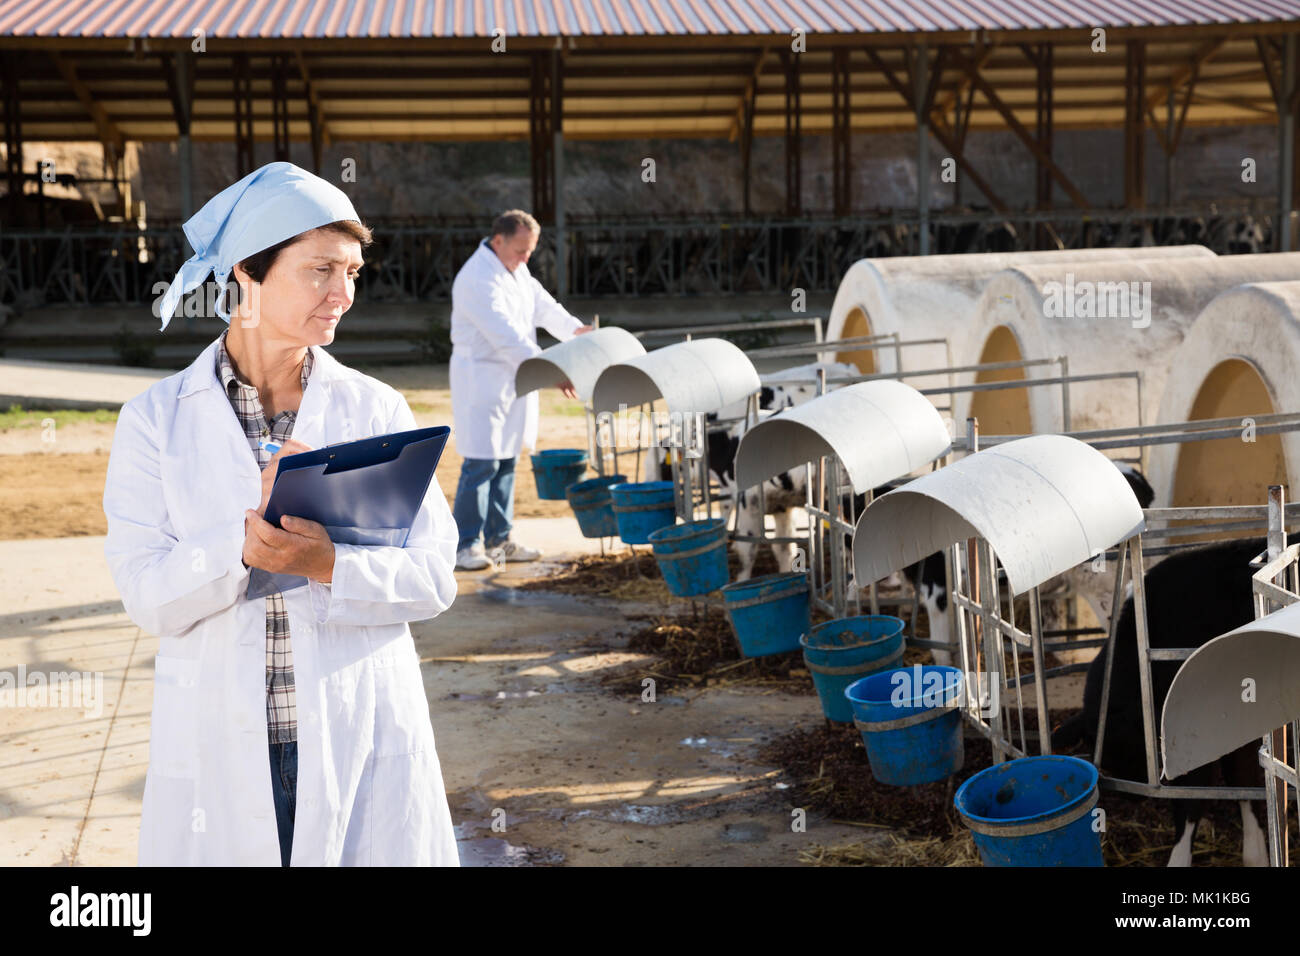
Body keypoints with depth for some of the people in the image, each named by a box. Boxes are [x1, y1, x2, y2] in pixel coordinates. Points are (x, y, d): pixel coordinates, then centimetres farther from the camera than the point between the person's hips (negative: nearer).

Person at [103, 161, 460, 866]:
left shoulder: (376, 409, 1)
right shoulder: (156, 419, -1)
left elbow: (433, 577, -4)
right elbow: (145, 595, -8)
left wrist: (329, 566, -22)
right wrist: (244, 545, -25)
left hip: (361, 740, 1)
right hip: (218, 748, -1)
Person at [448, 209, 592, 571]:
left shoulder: (516, 270, 11)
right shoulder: (477, 279, -21)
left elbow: (542, 305, 10)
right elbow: (505, 335, -26)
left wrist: (576, 329, -8)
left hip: (513, 376, 9)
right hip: (481, 376, -9)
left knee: (506, 460, 11)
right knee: (481, 462, -9)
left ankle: (497, 539, 19)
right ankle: (465, 545, -2)